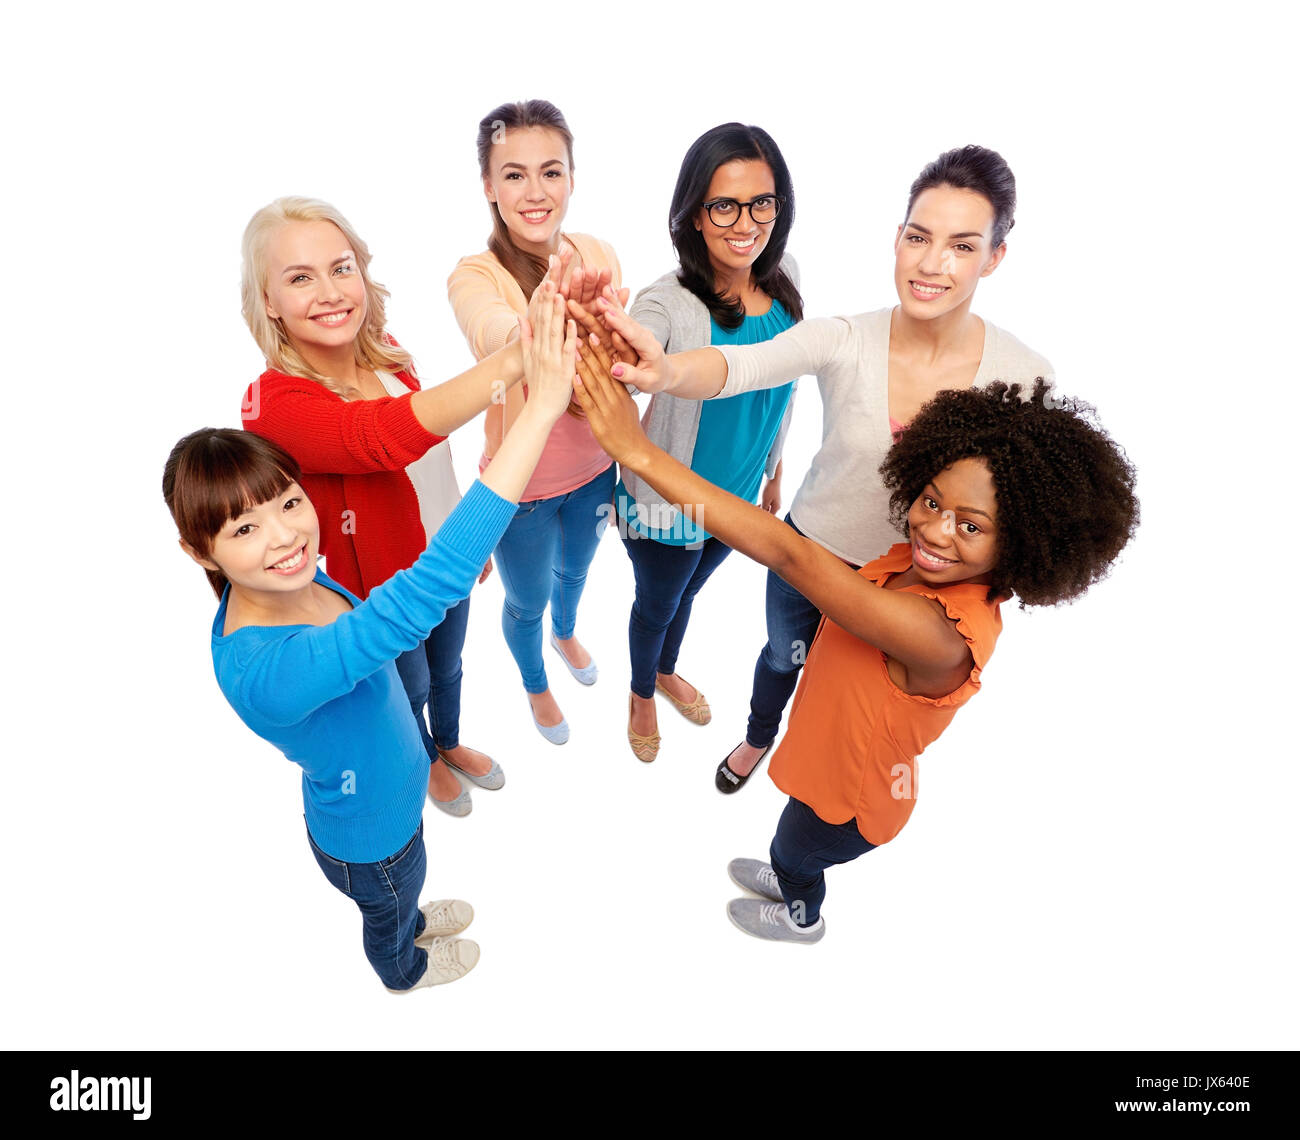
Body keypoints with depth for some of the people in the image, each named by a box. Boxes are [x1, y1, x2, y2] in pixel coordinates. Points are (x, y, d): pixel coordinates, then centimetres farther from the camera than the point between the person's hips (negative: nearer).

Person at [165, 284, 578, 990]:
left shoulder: (291, 582, -21)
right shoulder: (265, 672, -47)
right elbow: (422, 597, -61)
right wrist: (540, 408, -63)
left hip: (386, 793, 6)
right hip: (369, 836, -5)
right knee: (388, 911, 31)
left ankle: (408, 920, 71)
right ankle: (404, 969, 65)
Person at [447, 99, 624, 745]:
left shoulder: (598, 255, -9)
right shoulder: (474, 277, -24)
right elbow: (499, 335, -49)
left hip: (592, 469, 4)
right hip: (520, 485, -4)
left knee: (575, 569, 32)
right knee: (528, 602, 21)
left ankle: (566, 634, 67)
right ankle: (535, 684, 55)